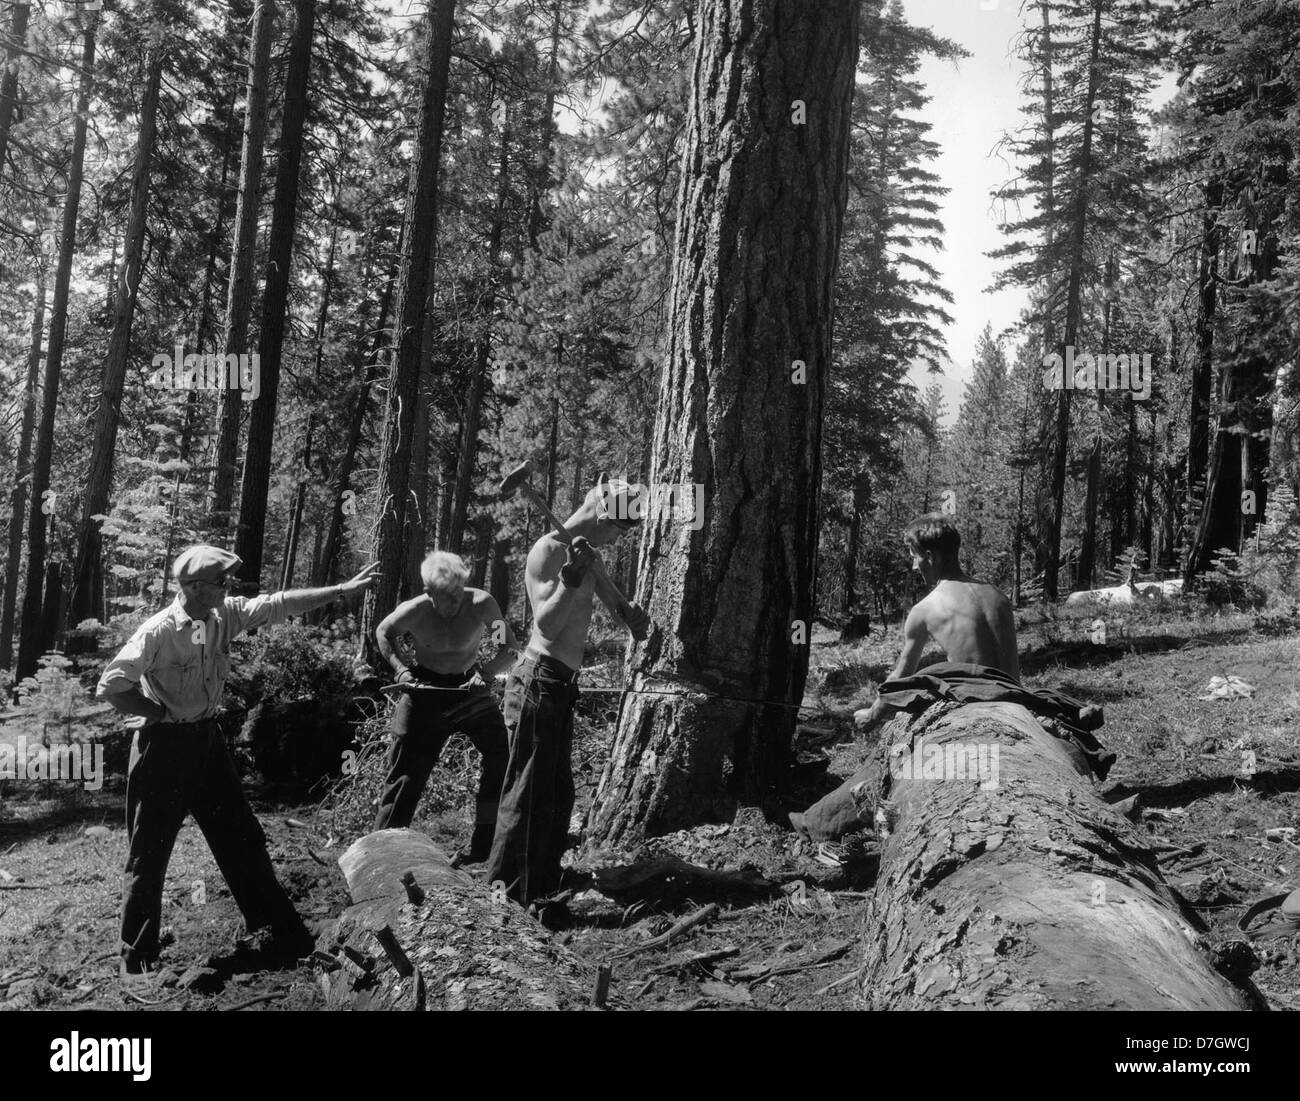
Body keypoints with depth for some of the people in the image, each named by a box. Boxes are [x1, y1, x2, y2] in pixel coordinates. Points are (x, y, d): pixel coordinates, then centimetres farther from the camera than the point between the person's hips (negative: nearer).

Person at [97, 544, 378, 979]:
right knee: (149, 854, 5)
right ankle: (137, 958, 22)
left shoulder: (224, 614, -2)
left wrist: (343, 589, -5)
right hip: (163, 747, -7)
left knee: (242, 838, 10)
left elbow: (280, 603, -2)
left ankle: (275, 934, 21)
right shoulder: (157, 632, -20)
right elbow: (109, 687, -20)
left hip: (207, 739, 7)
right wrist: (161, 712, -12)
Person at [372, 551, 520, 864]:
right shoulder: (414, 611, -19)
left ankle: (483, 845, 2)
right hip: (425, 693, -1)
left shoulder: (481, 605, -21)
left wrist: (485, 673, -26)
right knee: (407, 771, 2)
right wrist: (401, 668, -8)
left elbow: (510, 647, -12)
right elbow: (383, 632, 3)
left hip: (469, 689, 1)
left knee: (501, 758, -10)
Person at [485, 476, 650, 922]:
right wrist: (572, 576, -32)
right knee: (528, 790, -4)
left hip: (563, 683, 10)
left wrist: (629, 613, 6)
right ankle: (507, 895, 6)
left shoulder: (586, 554, 13)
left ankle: (540, 886, 26)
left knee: (558, 791, 15)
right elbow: (545, 623, -21)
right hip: (539, 680, -10)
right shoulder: (547, 551, -14)